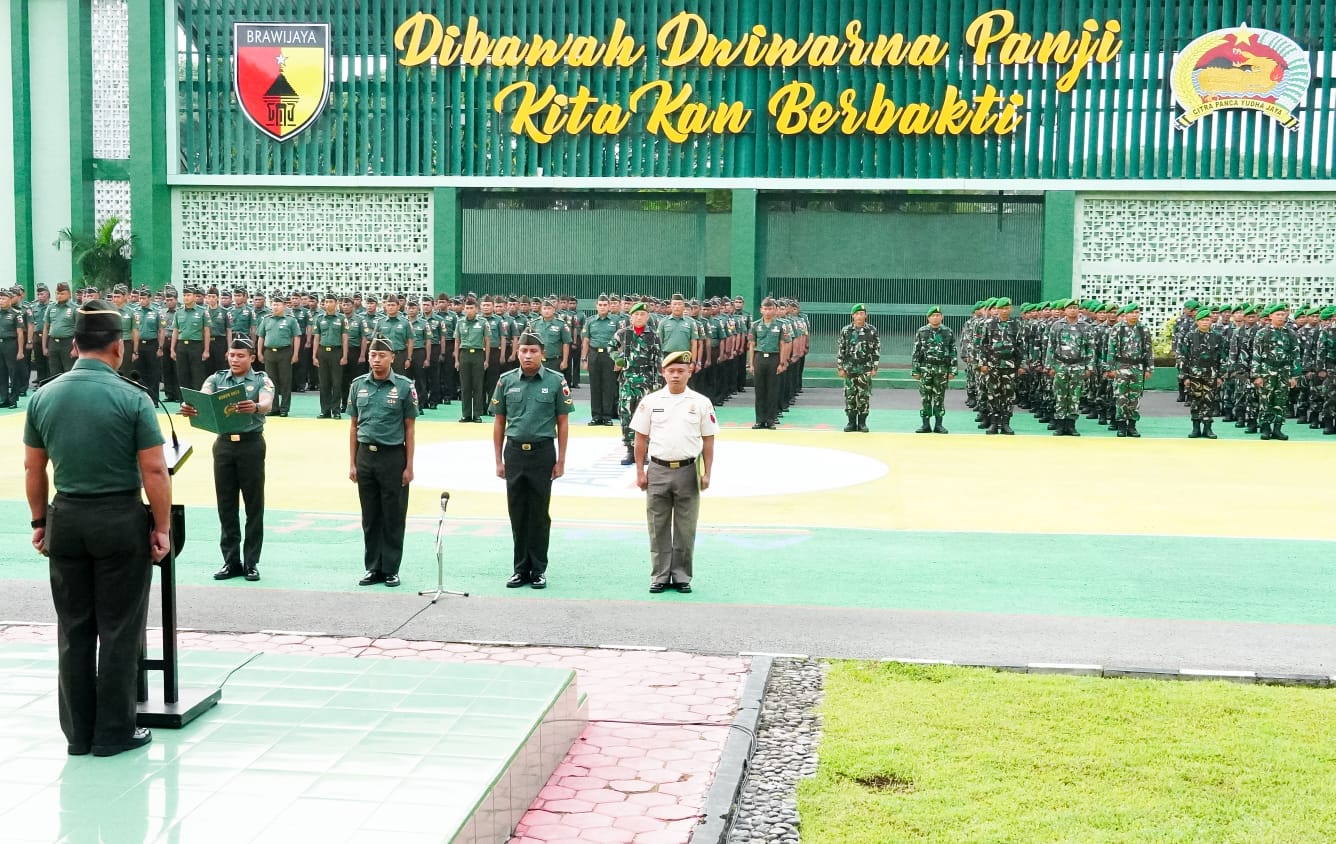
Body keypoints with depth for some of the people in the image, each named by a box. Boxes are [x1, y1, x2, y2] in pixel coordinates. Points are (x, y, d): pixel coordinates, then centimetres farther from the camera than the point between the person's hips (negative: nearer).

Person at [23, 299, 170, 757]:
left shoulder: (43, 397, 1)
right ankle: (114, 733, 9)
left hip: (65, 519, 4)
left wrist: (40, 521, 17)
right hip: (121, 521, -4)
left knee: (73, 631, 12)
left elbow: (33, 468, 7)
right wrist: (161, 527, -4)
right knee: (119, 631, 4)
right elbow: (154, 471, -12)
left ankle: (78, 733, 18)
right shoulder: (132, 398, -12)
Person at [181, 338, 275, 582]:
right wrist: (189, 408, -34)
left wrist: (255, 407, -45)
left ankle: (251, 562, 9)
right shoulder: (216, 379, 7)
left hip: (251, 443, -3)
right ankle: (231, 561, 15)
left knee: (254, 505, 2)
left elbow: (267, 404, -21)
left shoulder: (261, 380, -1)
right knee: (226, 505, 7)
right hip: (224, 443, 3)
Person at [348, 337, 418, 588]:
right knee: (370, 518, 9)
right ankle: (373, 568, 18)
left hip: (393, 456, -3)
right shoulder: (358, 385, 6)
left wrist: (409, 466, -5)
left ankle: (391, 569, 12)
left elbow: (409, 428, -2)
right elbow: (354, 426, 11)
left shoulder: (404, 386, -4)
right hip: (365, 456, 3)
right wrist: (352, 463, 6)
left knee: (393, 517, 3)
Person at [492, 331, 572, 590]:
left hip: (543, 452, -2)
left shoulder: (556, 381, -3)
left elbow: (562, 423, 1)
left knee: (539, 513, 4)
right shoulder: (506, 381, 3)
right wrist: (499, 460, 5)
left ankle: (538, 569, 13)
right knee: (517, 513, 7)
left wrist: (561, 461, -2)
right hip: (514, 452, 2)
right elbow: (499, 422, 8)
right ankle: (521, 568, 17)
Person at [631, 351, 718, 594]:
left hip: (687, 471, 0)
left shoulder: (701, 403, 2)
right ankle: (660, 576, 15)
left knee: (685, 529, 5)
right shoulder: (650, 401, 3)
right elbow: (641, 439, 6)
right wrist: (640, 472, 2)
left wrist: (706, 473, -1)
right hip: (658, 471, 1)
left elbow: (708, 441, 5)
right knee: (658, 527, 6)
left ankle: (682, 576, 15)